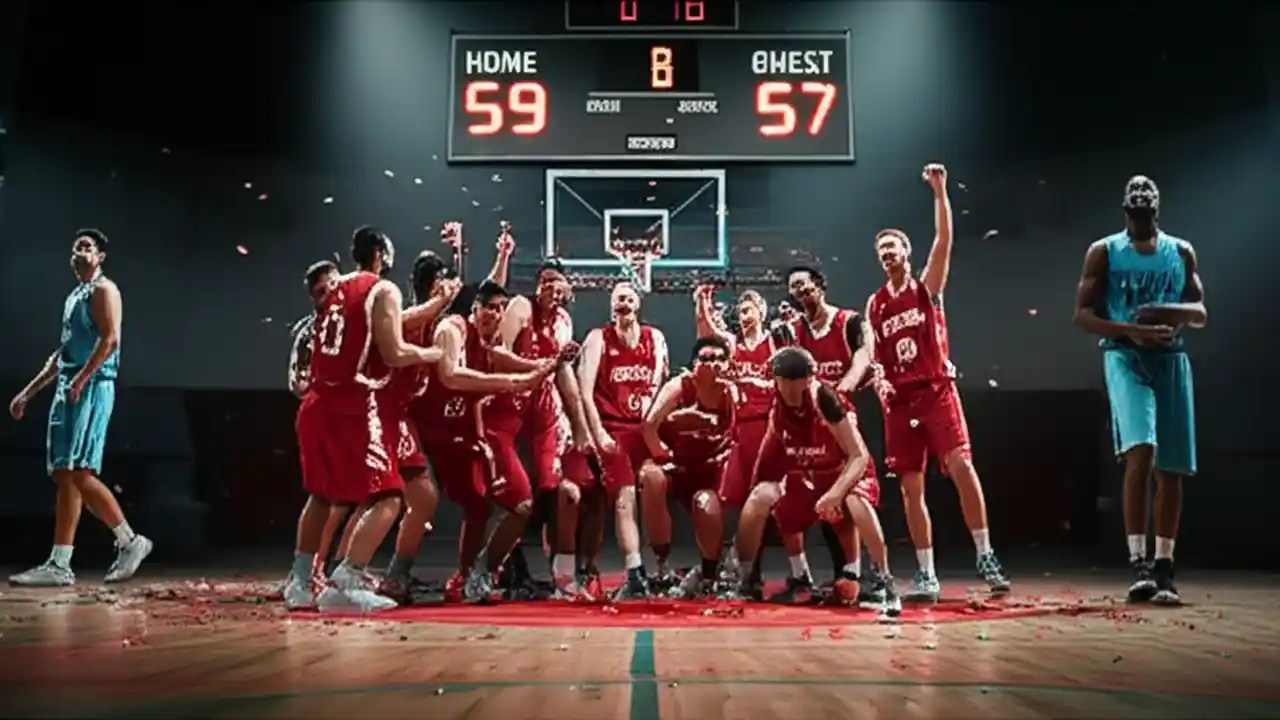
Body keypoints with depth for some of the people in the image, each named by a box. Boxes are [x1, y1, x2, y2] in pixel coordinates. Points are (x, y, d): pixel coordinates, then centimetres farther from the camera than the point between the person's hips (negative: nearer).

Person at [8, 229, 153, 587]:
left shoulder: (103, 290, -3)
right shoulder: (75, 295, 24)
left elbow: (110, 339, -16)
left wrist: (80, 380, -24)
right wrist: (27, 392, 24)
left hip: (92, 388, -9)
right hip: (68, 389, 9)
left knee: (79, 472, -14)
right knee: (63, 475, 4)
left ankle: (130, 541, -4)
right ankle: (59, 565, 4)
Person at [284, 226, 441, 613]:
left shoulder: (336, 290, 18)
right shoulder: (384, 290, -4)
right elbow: (394, 354, -13)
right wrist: (434, 354, 4)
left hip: (317, 404, 8)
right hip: (352, 407, -8)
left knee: (321, 494, 23)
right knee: (386, 498, -4)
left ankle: (300, 582, 27)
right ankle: (344, 584, -14)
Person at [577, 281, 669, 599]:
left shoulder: (655, 338, 9)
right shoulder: (598, 338, -1)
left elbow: (661, 386, 10)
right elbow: (585, 391, -7)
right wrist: (598, 433, -14)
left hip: (647, 428, 3)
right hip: (613, 430, -3)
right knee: (624, 498, -11)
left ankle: (664, 567, 18)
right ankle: (635, 575, -13)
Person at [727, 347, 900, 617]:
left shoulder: (826, 399, -27)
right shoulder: (774, 403, -14)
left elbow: (860, 455, -27)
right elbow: (769, 452, 5)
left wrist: (835, 493, -39)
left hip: (843, 471, -4)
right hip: (802, 473, 4)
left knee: (855, 501, -36)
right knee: (760, 498, -18)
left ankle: (883, 580, -22)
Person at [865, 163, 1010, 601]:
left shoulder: (928, 287, 6)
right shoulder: (874, 305, 14)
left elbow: (944, 241, -9)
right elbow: (872, 355, 13)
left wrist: (940, 193, -17)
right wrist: (879, 380, -8)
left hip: (937, 390, -3)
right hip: (900, 400, 3)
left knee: (961, 467, -16)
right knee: (911, 487, 2)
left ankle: (985, 556, -5)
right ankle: (926, 575, 8)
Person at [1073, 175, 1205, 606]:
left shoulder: (1182, 252, 14)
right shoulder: (1104, 252, 5)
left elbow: (1201, 315, 13)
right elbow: (1083, 315, -1)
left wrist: (1178, 312, -11)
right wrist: (1129, 330, -18)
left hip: (1172, 360, 4)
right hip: (1126, 357, -4)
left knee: (1172, 468, 3)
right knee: (1141, 451, -23)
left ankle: (1163, 569, 13)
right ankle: (1138, 563, -19)